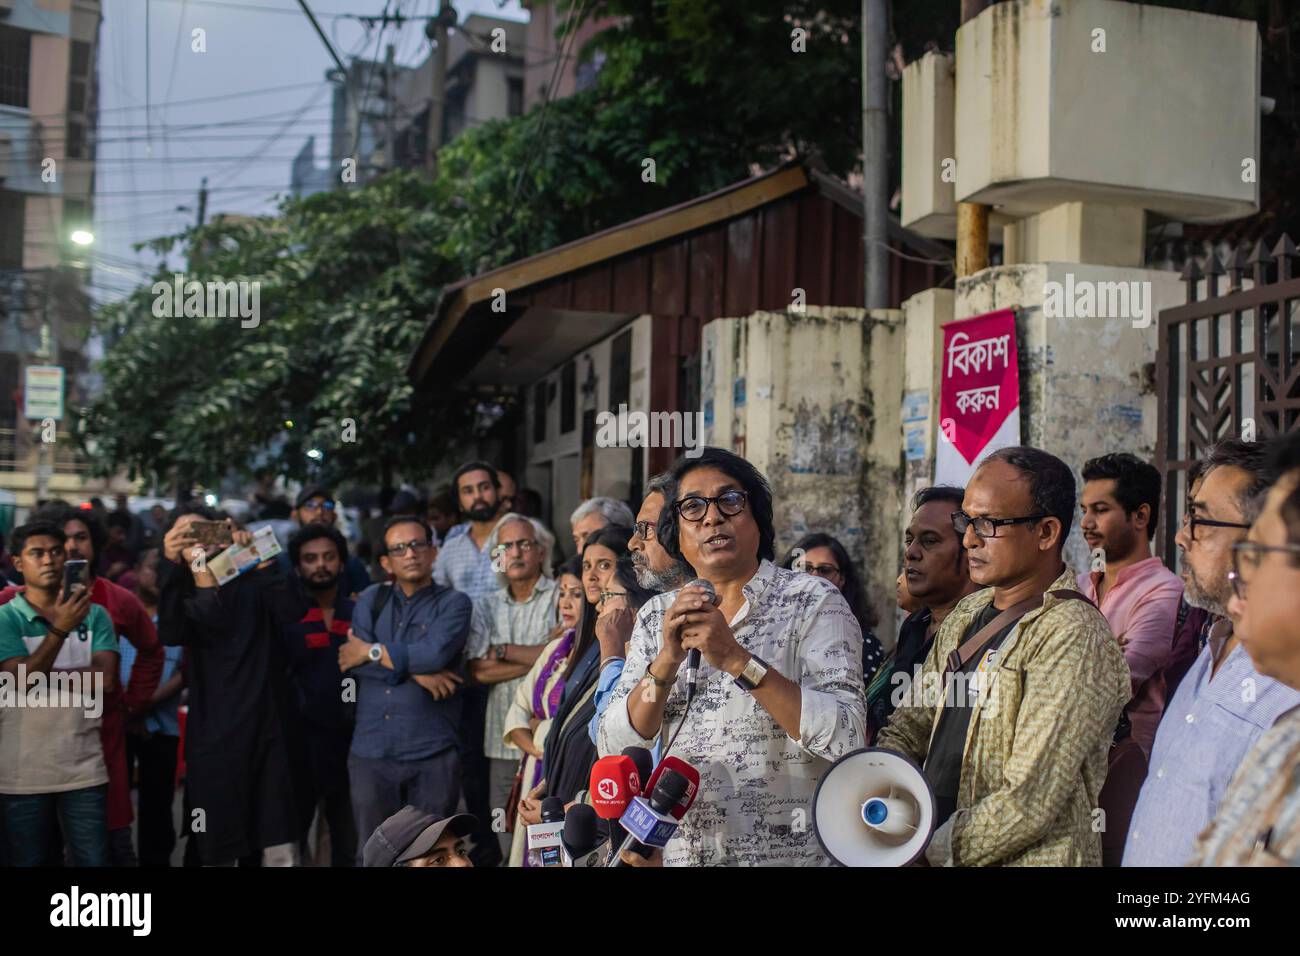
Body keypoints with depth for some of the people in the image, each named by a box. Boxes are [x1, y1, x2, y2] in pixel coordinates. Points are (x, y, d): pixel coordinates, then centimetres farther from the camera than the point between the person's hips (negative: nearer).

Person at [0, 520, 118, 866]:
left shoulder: (94, 615, 4)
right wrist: (61, 629, -25)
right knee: (28, 862, 11)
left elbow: (104, 678, -8)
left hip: (84, 770, 1)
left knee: (94, 861, 5)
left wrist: (43, 675, -12)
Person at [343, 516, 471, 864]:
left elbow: (435, 653, -16)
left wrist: (373, 653, -5)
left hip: (432, 756, -2)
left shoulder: (453, 603, 3)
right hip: (371, 752, 3)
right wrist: (416, 670, -12)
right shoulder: (371, 599, 12)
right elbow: (350, 661, -3)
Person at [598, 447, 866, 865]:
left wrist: (737, 659, -25)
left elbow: (846, 738, -20)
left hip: (789, 850, -3)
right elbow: (613, 747, -4)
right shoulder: (657, 615, 3)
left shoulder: (813, 600, -8)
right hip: (679, 852, 3)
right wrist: (667, 661, -18)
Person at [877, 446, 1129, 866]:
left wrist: (929, 850, -16)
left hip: (1029, 860, -7)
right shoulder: (968, 614, 7)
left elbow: (1029, 802, -23)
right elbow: (910, 726, 9)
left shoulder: (1072, 636, -19)